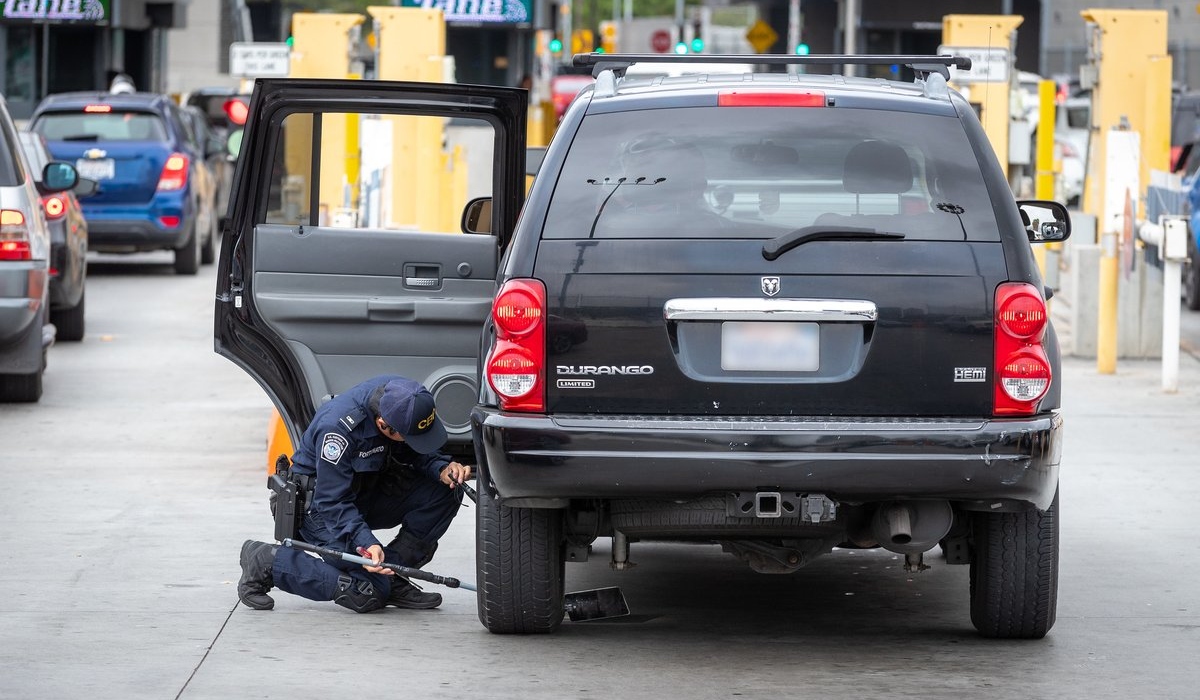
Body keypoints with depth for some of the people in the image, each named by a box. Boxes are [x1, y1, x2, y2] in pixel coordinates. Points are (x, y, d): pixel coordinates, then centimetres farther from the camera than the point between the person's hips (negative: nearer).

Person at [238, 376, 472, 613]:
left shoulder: (406, 402, -15)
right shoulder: (337, 427, -35)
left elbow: (420, 453, 3)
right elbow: (333, 503, -29)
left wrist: (442, 468, -19)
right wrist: (365, 543, -43)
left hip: (368, 491, 7)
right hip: (317, 503, -7)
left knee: (445, 490, -14)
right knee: (367, 594, -21)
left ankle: (391, 576, -3)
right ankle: (268, 562, -6)